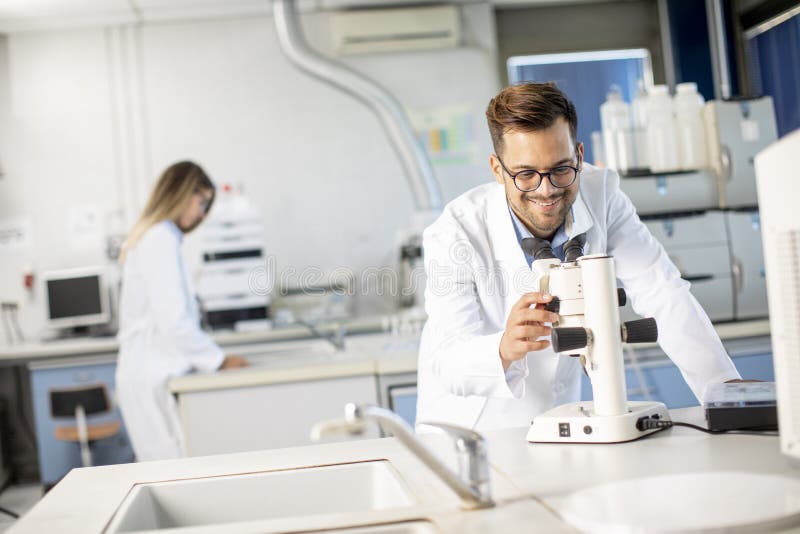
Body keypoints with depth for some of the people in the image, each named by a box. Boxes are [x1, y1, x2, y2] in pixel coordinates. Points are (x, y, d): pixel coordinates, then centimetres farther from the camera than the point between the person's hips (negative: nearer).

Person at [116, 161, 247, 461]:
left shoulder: (148, 237, 18)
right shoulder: (161, 239, -12)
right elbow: (173, 320, -19)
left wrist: (210, 356, 16)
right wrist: (219, 360, -8)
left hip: (148, 376, 10)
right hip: (155, 379, -10)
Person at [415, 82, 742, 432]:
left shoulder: (601, 195, -10)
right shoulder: (456, 234, -21)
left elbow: (662, 295, -11)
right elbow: (448, 364, -25)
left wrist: (726, 388, -22)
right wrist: (504, 349, -47)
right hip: (468, 427, -3)